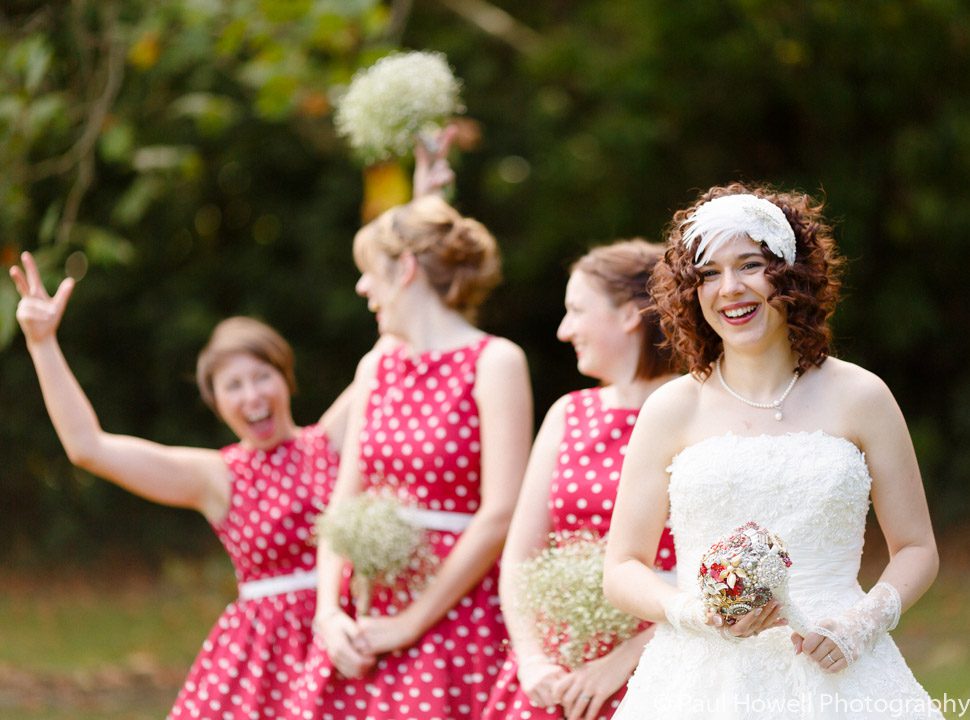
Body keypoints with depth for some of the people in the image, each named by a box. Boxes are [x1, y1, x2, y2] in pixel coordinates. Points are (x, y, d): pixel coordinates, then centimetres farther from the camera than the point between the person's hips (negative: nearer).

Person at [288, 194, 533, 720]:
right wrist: (330, 612, -4)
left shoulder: (493, 362, -5)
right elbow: (343, 503, 12)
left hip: (449, 616, -5)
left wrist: (412, 623, -12)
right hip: (359, 629, 5)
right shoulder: (375, 370, 14)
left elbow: (500, 515, -13)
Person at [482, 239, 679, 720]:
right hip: (554, 681, 4)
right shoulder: (569, 415, 11)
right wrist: (532, 661, -5)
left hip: (647, 680, -4)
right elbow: (519, 555, 9)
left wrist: (620, 662, -16)